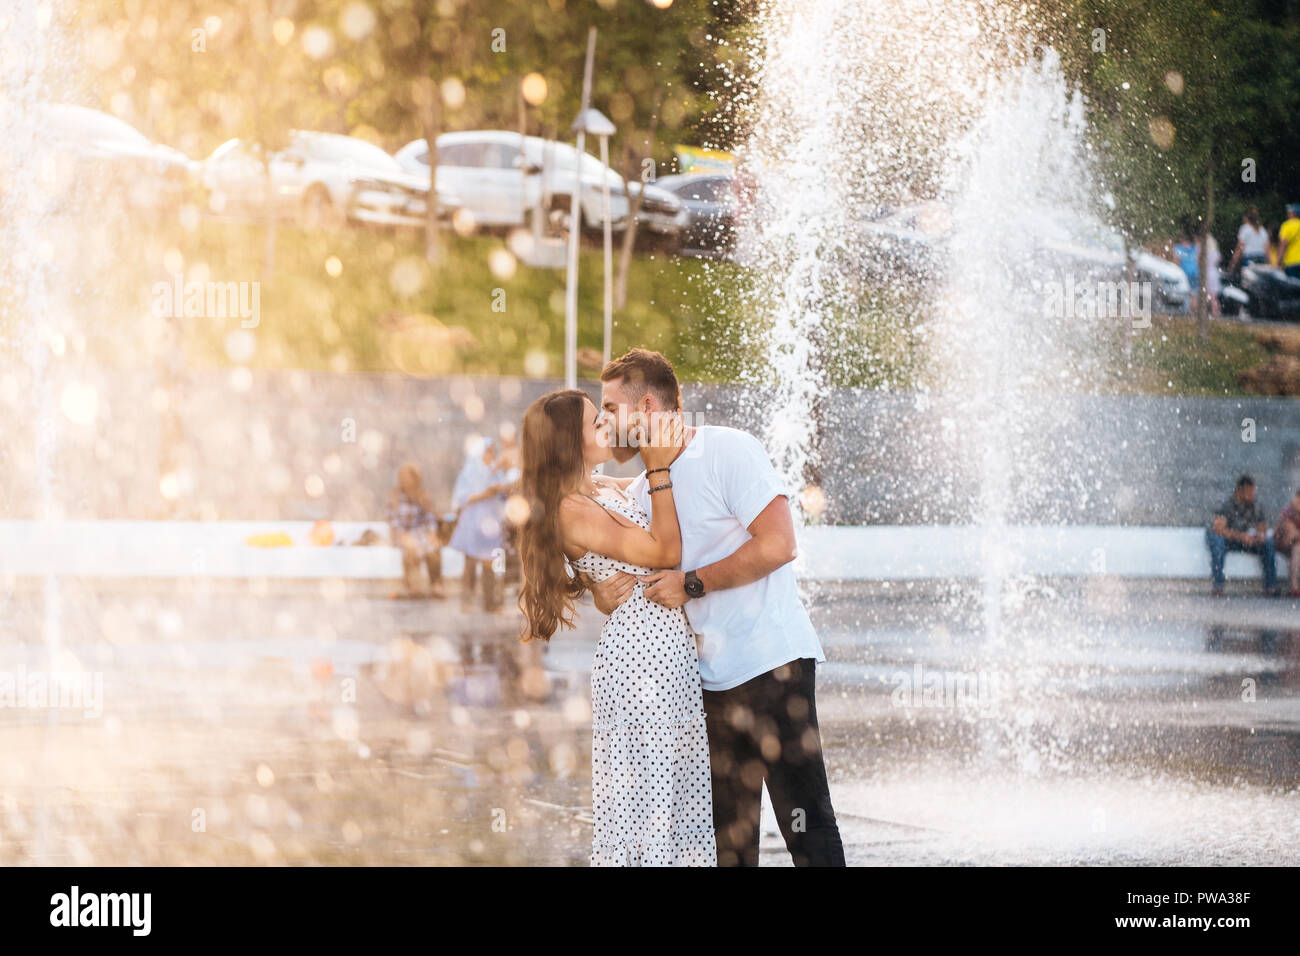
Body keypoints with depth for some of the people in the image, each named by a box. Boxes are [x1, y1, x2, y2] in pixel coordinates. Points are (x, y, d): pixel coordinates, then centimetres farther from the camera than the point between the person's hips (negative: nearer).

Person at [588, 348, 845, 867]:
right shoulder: (639, 493, 15)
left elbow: (777, 545, -17)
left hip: (770, 662, -8)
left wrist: (692, 584, -14)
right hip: (710, 678, 8)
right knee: (727, 836, 9)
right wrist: (606, 593, -6)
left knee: (803, 818, -10)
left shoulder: (728, 451, -8)